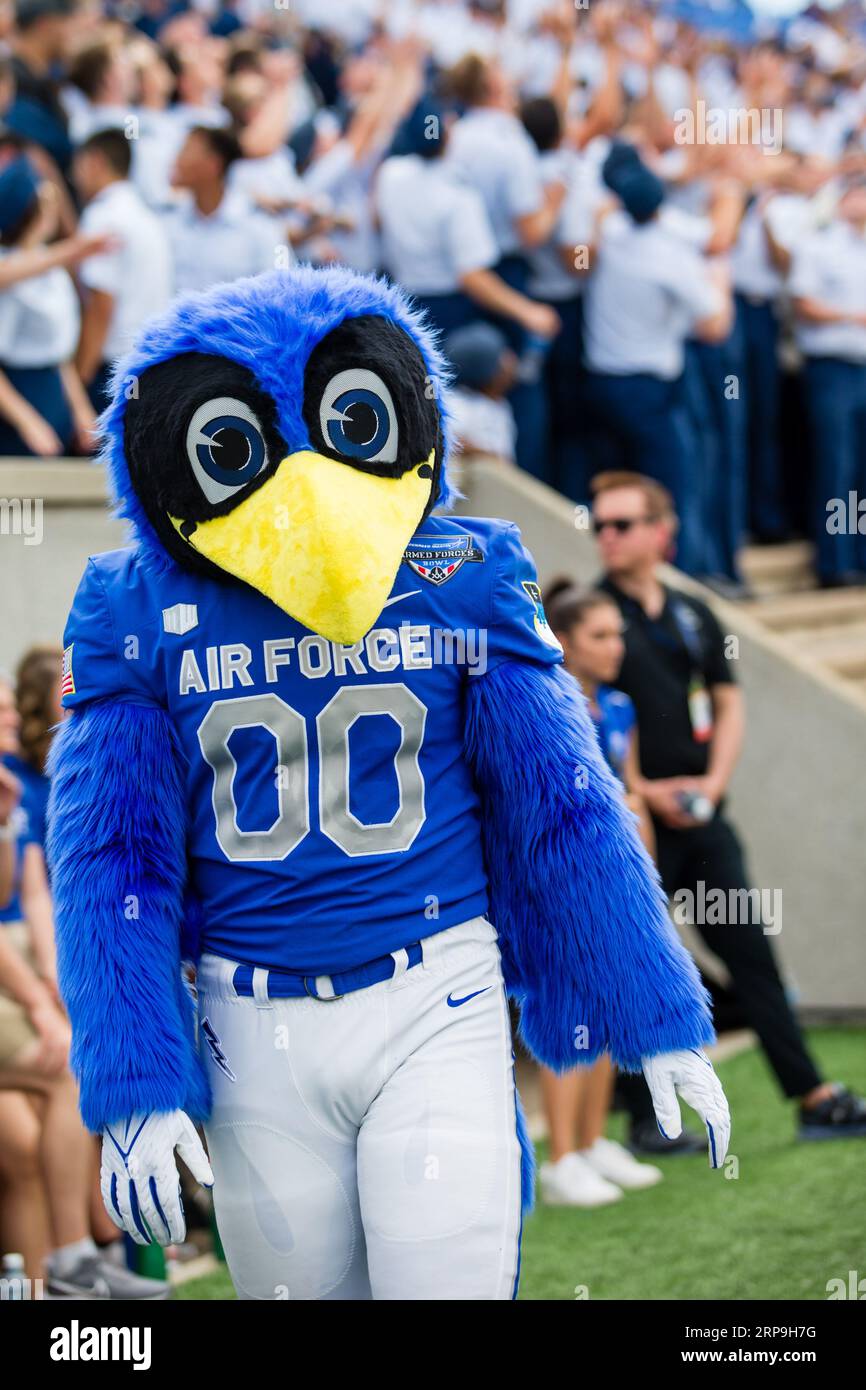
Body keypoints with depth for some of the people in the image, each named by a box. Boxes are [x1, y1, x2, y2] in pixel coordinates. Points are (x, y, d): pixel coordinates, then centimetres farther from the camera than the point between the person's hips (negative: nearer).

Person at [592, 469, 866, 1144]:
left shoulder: (693, 616, 12)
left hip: (702, 817, 5)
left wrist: (713, 781, 0)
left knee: (752, 951, 6)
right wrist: (644, 791, -14)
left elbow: (729, 704, 17)